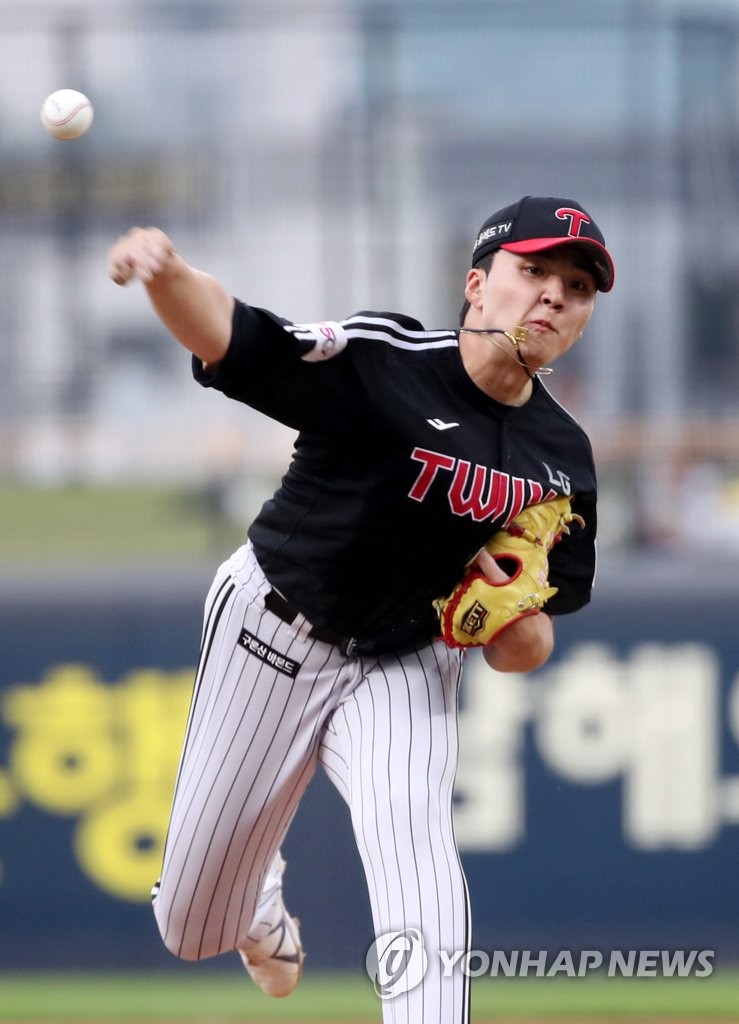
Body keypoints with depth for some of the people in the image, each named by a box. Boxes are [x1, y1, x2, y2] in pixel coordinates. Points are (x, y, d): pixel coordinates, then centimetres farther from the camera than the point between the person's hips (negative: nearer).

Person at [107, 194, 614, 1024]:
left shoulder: (563, 459, -7)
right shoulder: (384, 361, -22)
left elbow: (524, 650, 2)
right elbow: (224, 334, -36)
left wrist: (517, 622, -23)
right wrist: (166, 273, -59)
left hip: (405, 667, 2)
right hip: (275, 638, -2)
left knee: (414, 843, -29)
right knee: (192, 927, 10)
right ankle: (261, 908, 48)